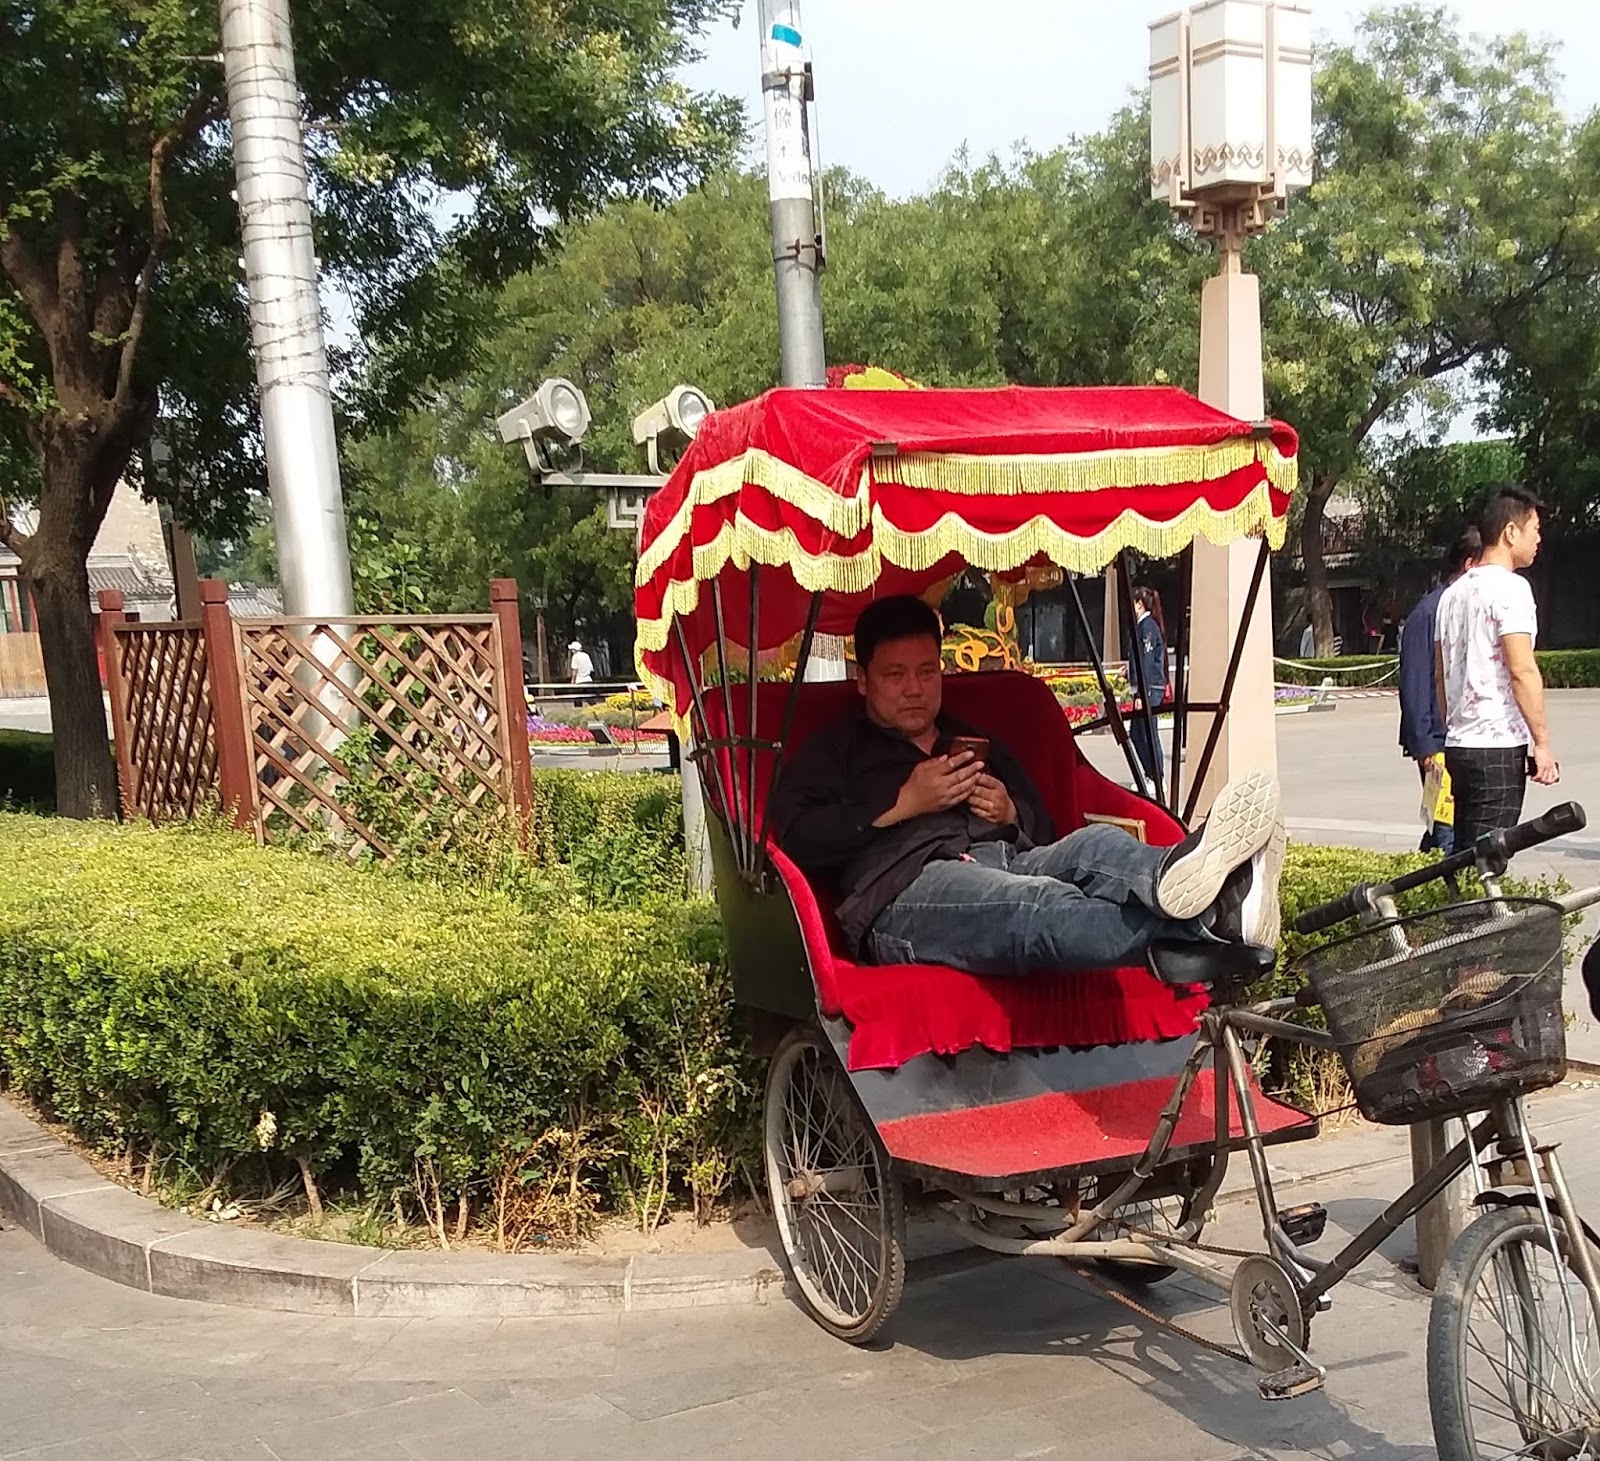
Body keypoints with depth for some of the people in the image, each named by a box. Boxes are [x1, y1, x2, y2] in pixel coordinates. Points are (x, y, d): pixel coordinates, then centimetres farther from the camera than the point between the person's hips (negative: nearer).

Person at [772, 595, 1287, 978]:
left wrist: (1011, 813, 8)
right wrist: (905, 803, 0)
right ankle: (1208, 914, -65)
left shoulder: (977, 744, 37)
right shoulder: (834, 750, 23)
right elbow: (797, 838, 4)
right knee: (1040, 906, -38)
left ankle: (1178, 878, -67)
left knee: (1096, 844, -31)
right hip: (905, 887, -5)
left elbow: (1043, 828, 33)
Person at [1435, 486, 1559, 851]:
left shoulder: (1453, 592, 16)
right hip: (1499, 745, -8)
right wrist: (1543, 742, -14)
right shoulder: (1510, 587, -10)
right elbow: (1521, 670, -17)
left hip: (1459, 745, 8)